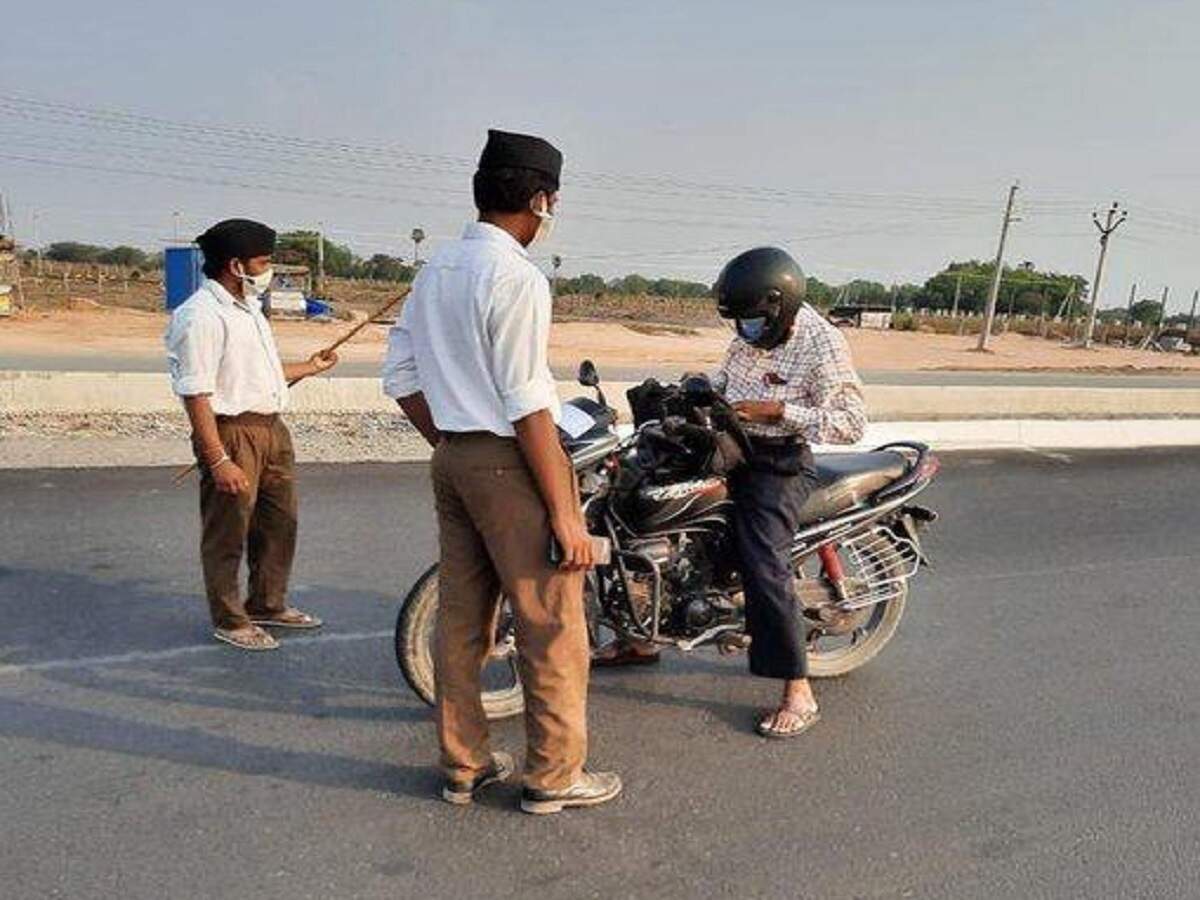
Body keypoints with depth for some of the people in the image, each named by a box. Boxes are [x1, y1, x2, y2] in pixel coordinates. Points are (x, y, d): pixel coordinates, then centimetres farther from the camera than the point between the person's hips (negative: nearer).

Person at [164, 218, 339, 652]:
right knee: (227, 534, 4)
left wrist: (309, 367, 22)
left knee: (280, 522, 18)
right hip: (232, 433, -10)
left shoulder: (248, 307, 17)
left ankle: (268, 604, 35)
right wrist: (219, 460, -25)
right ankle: (229, 620, 19)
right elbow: (196, 395, -21)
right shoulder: (200, 315, -15)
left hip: (271, 428, 10)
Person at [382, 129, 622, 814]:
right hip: (513, 461, -9)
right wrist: (565, 512, -16)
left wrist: (447, 444, 19)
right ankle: (554, 775, 17)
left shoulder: (436, 269, 12)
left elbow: (400, 376, 14)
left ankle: (465, 764, 29)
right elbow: (527, 406, -18)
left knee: (462, 618, 15)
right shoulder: (516, 276, -14)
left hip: (453, 462, 9)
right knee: (552, 626, 4)